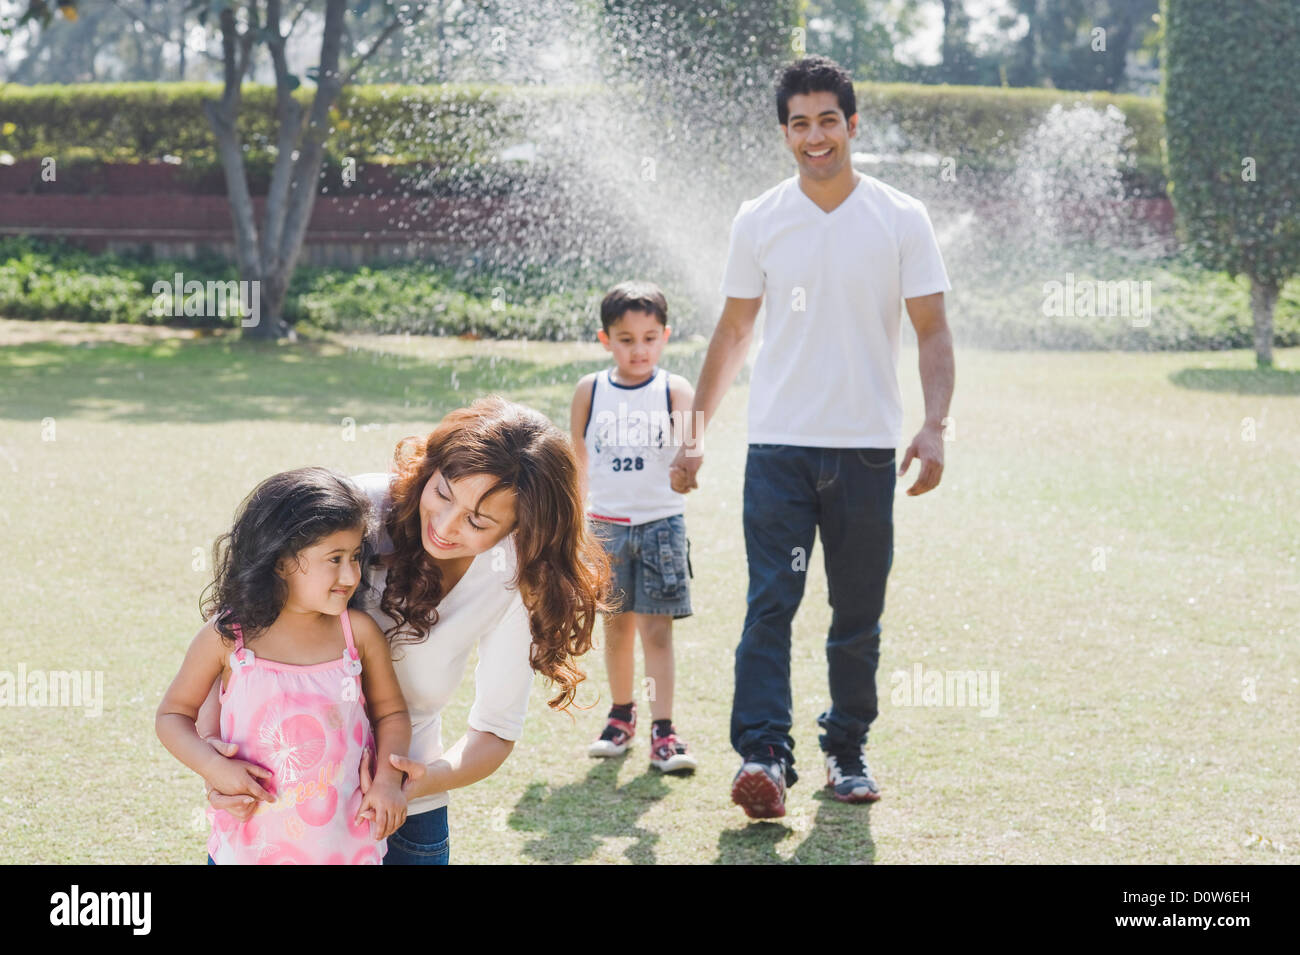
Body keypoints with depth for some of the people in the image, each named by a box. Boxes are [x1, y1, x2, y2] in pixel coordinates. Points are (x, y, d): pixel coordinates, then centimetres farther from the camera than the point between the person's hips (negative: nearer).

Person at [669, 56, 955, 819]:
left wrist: (934, 427, -13)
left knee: (859, 615, 7)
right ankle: (764, 755, -15)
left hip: (867, 448, 0)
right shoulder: (759, 222, 5)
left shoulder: (901, 220, 0)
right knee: (770, 603, -11)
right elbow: (735, 331, 12)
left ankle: (848, 750, 19)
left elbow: (933, 332, 0)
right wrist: (698, 430, 7)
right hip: (778, 445, 0)